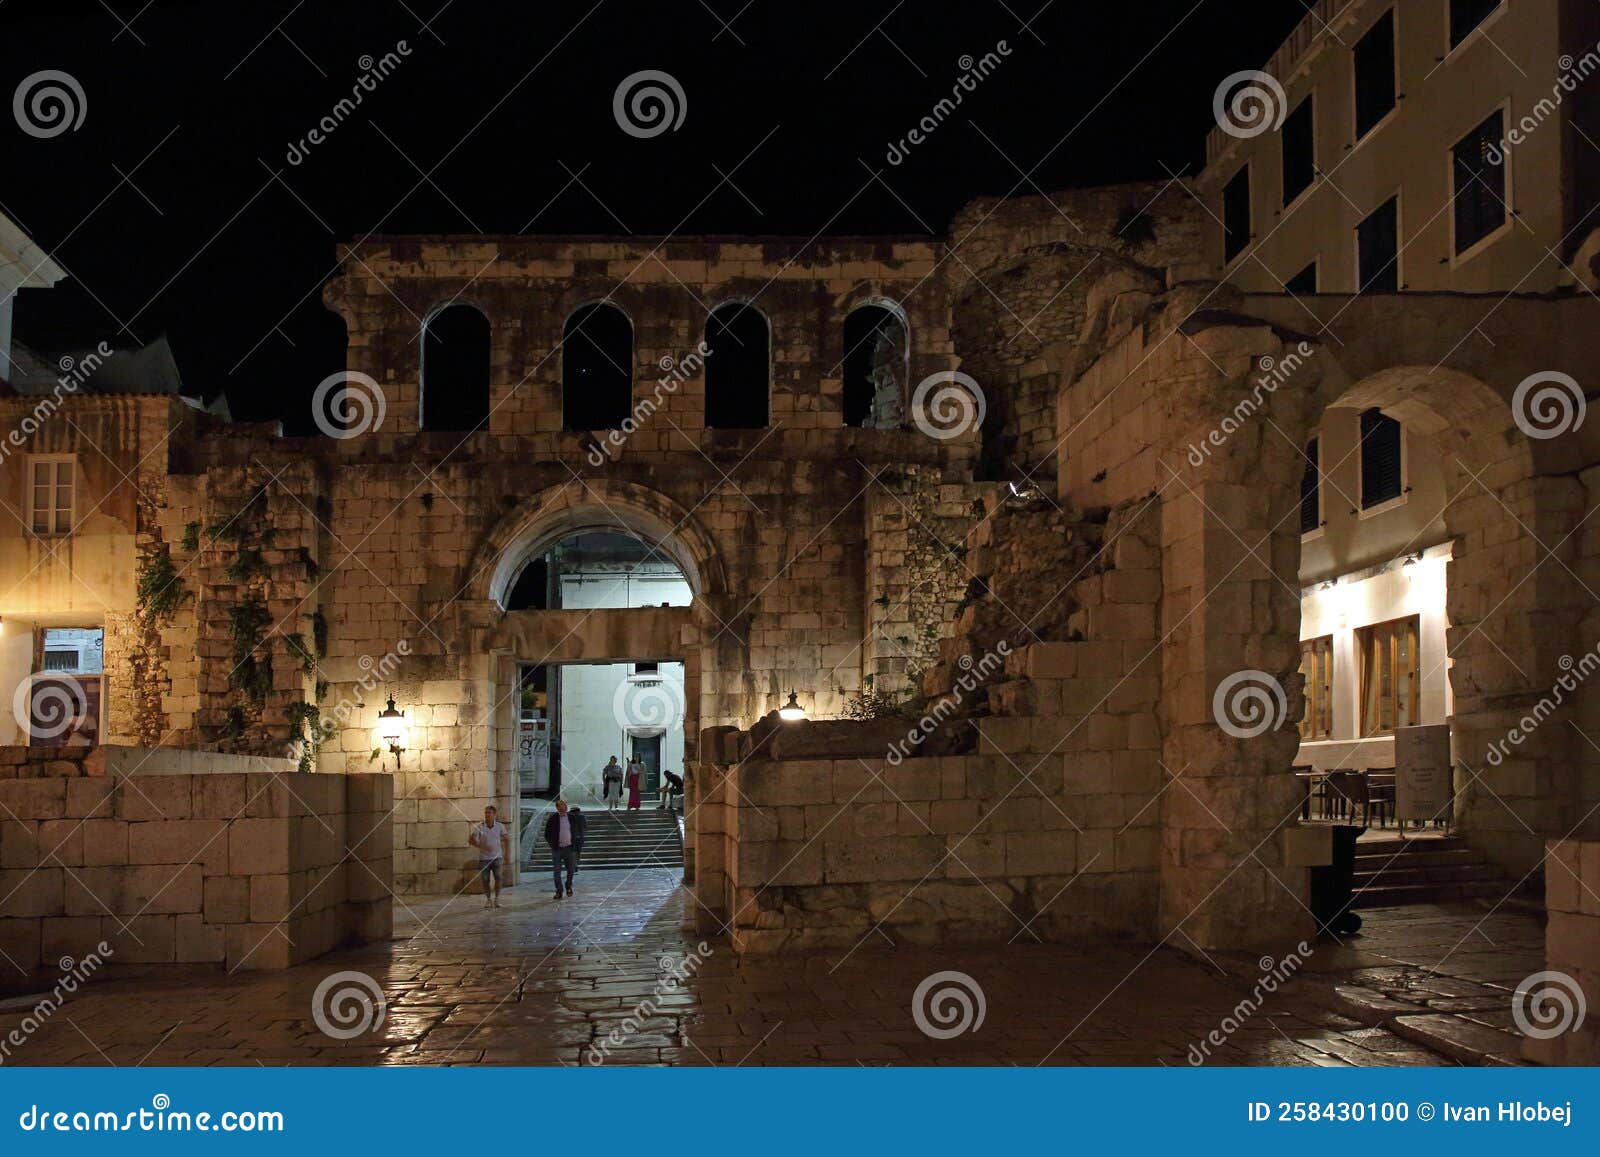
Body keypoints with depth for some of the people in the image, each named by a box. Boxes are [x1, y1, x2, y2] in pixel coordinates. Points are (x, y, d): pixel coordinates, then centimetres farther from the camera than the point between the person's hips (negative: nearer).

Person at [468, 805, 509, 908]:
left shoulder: (500, 826, -3)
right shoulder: (479, 827, -8)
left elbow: (506, 839, 10)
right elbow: (471, 840, -10)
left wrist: (507, 853, 6)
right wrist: (481, 846, -22)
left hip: (497, 857, 0)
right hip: (484, 858, 0)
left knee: (498, 878, -12)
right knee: (485, 880, 2)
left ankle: (496, 899, 3)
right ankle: (488, 899, 21)